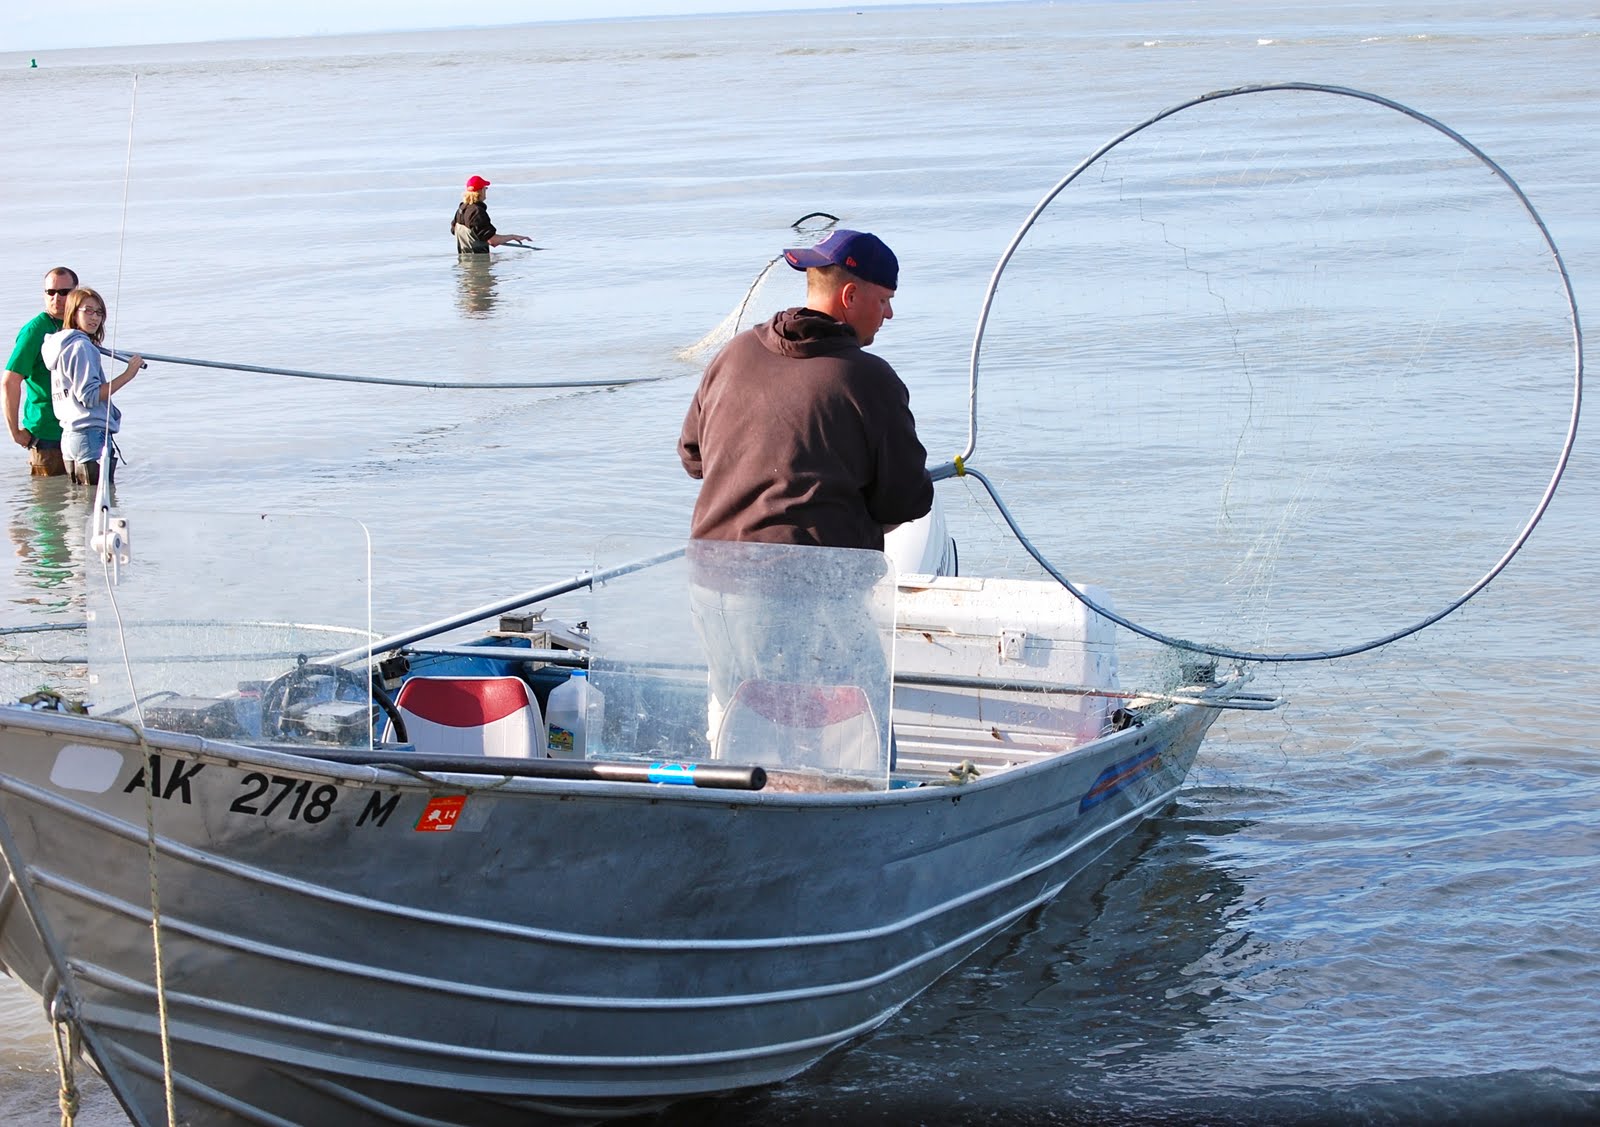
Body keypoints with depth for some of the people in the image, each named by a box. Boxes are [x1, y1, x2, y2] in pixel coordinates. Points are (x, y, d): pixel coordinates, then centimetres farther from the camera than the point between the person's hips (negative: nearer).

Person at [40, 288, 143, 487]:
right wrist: (127, 375, -15)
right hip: (91, 436, -10)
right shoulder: (81, 346, -12)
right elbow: (90, 396, -18)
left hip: (69, 436, 10)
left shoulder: (62, 345, 17)